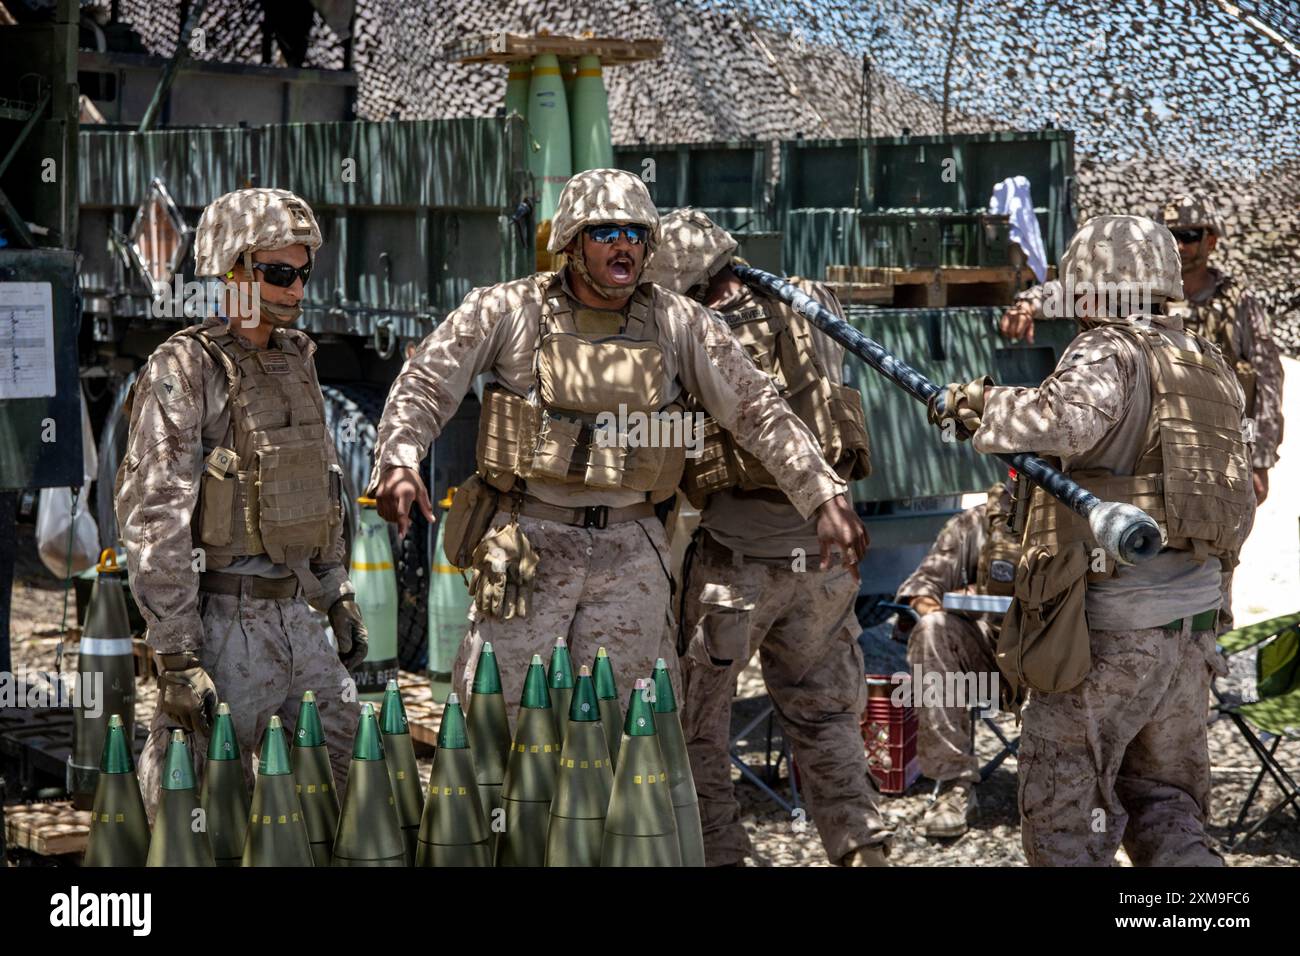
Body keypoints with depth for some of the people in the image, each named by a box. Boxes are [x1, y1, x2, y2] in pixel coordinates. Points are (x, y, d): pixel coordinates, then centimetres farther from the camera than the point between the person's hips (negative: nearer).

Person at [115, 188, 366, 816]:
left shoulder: (296, 360, 12)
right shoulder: (184, 370, -12)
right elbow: (154, 518, -17)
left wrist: (337, 594, 19)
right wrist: (175, 657, -20)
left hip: (295, 614, 8)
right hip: (223, 622, -8)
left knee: (349, 770, 12)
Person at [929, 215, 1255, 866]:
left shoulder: (1109, 353, -11)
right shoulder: (1208, 365, 12)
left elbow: (1070, 416, -34)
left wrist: (979, 403, -19)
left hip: (1104, 636, -7)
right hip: (1189, 632, 7)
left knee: (1064, 824, 4)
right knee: (1160, 803, 18)